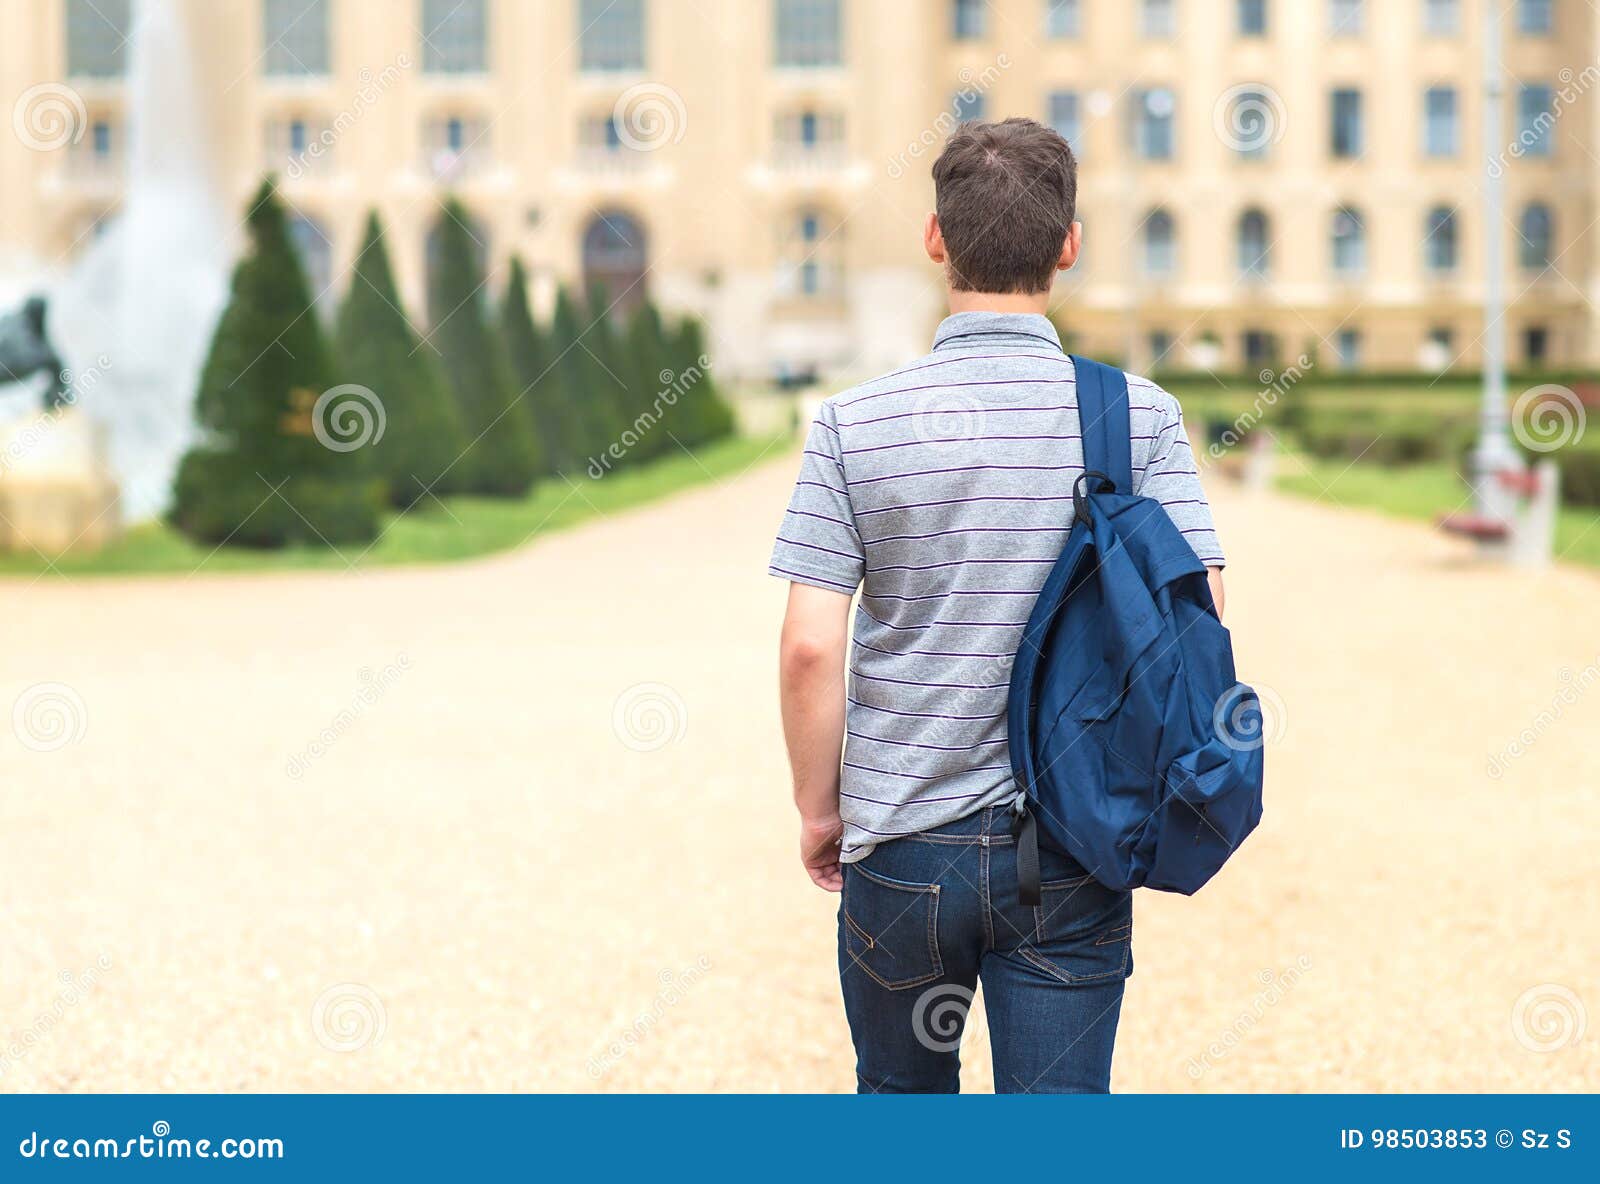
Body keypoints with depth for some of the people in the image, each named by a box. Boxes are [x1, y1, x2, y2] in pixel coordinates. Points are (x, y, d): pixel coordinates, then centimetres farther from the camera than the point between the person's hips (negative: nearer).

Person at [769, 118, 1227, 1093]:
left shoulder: (855, 423, -6)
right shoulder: (1140, 415, -5)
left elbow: (810, 649, -10)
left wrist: (819, 807, 5)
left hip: (903, 841, 0)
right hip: (1075, 851, 0)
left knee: (903, 1096, 23)